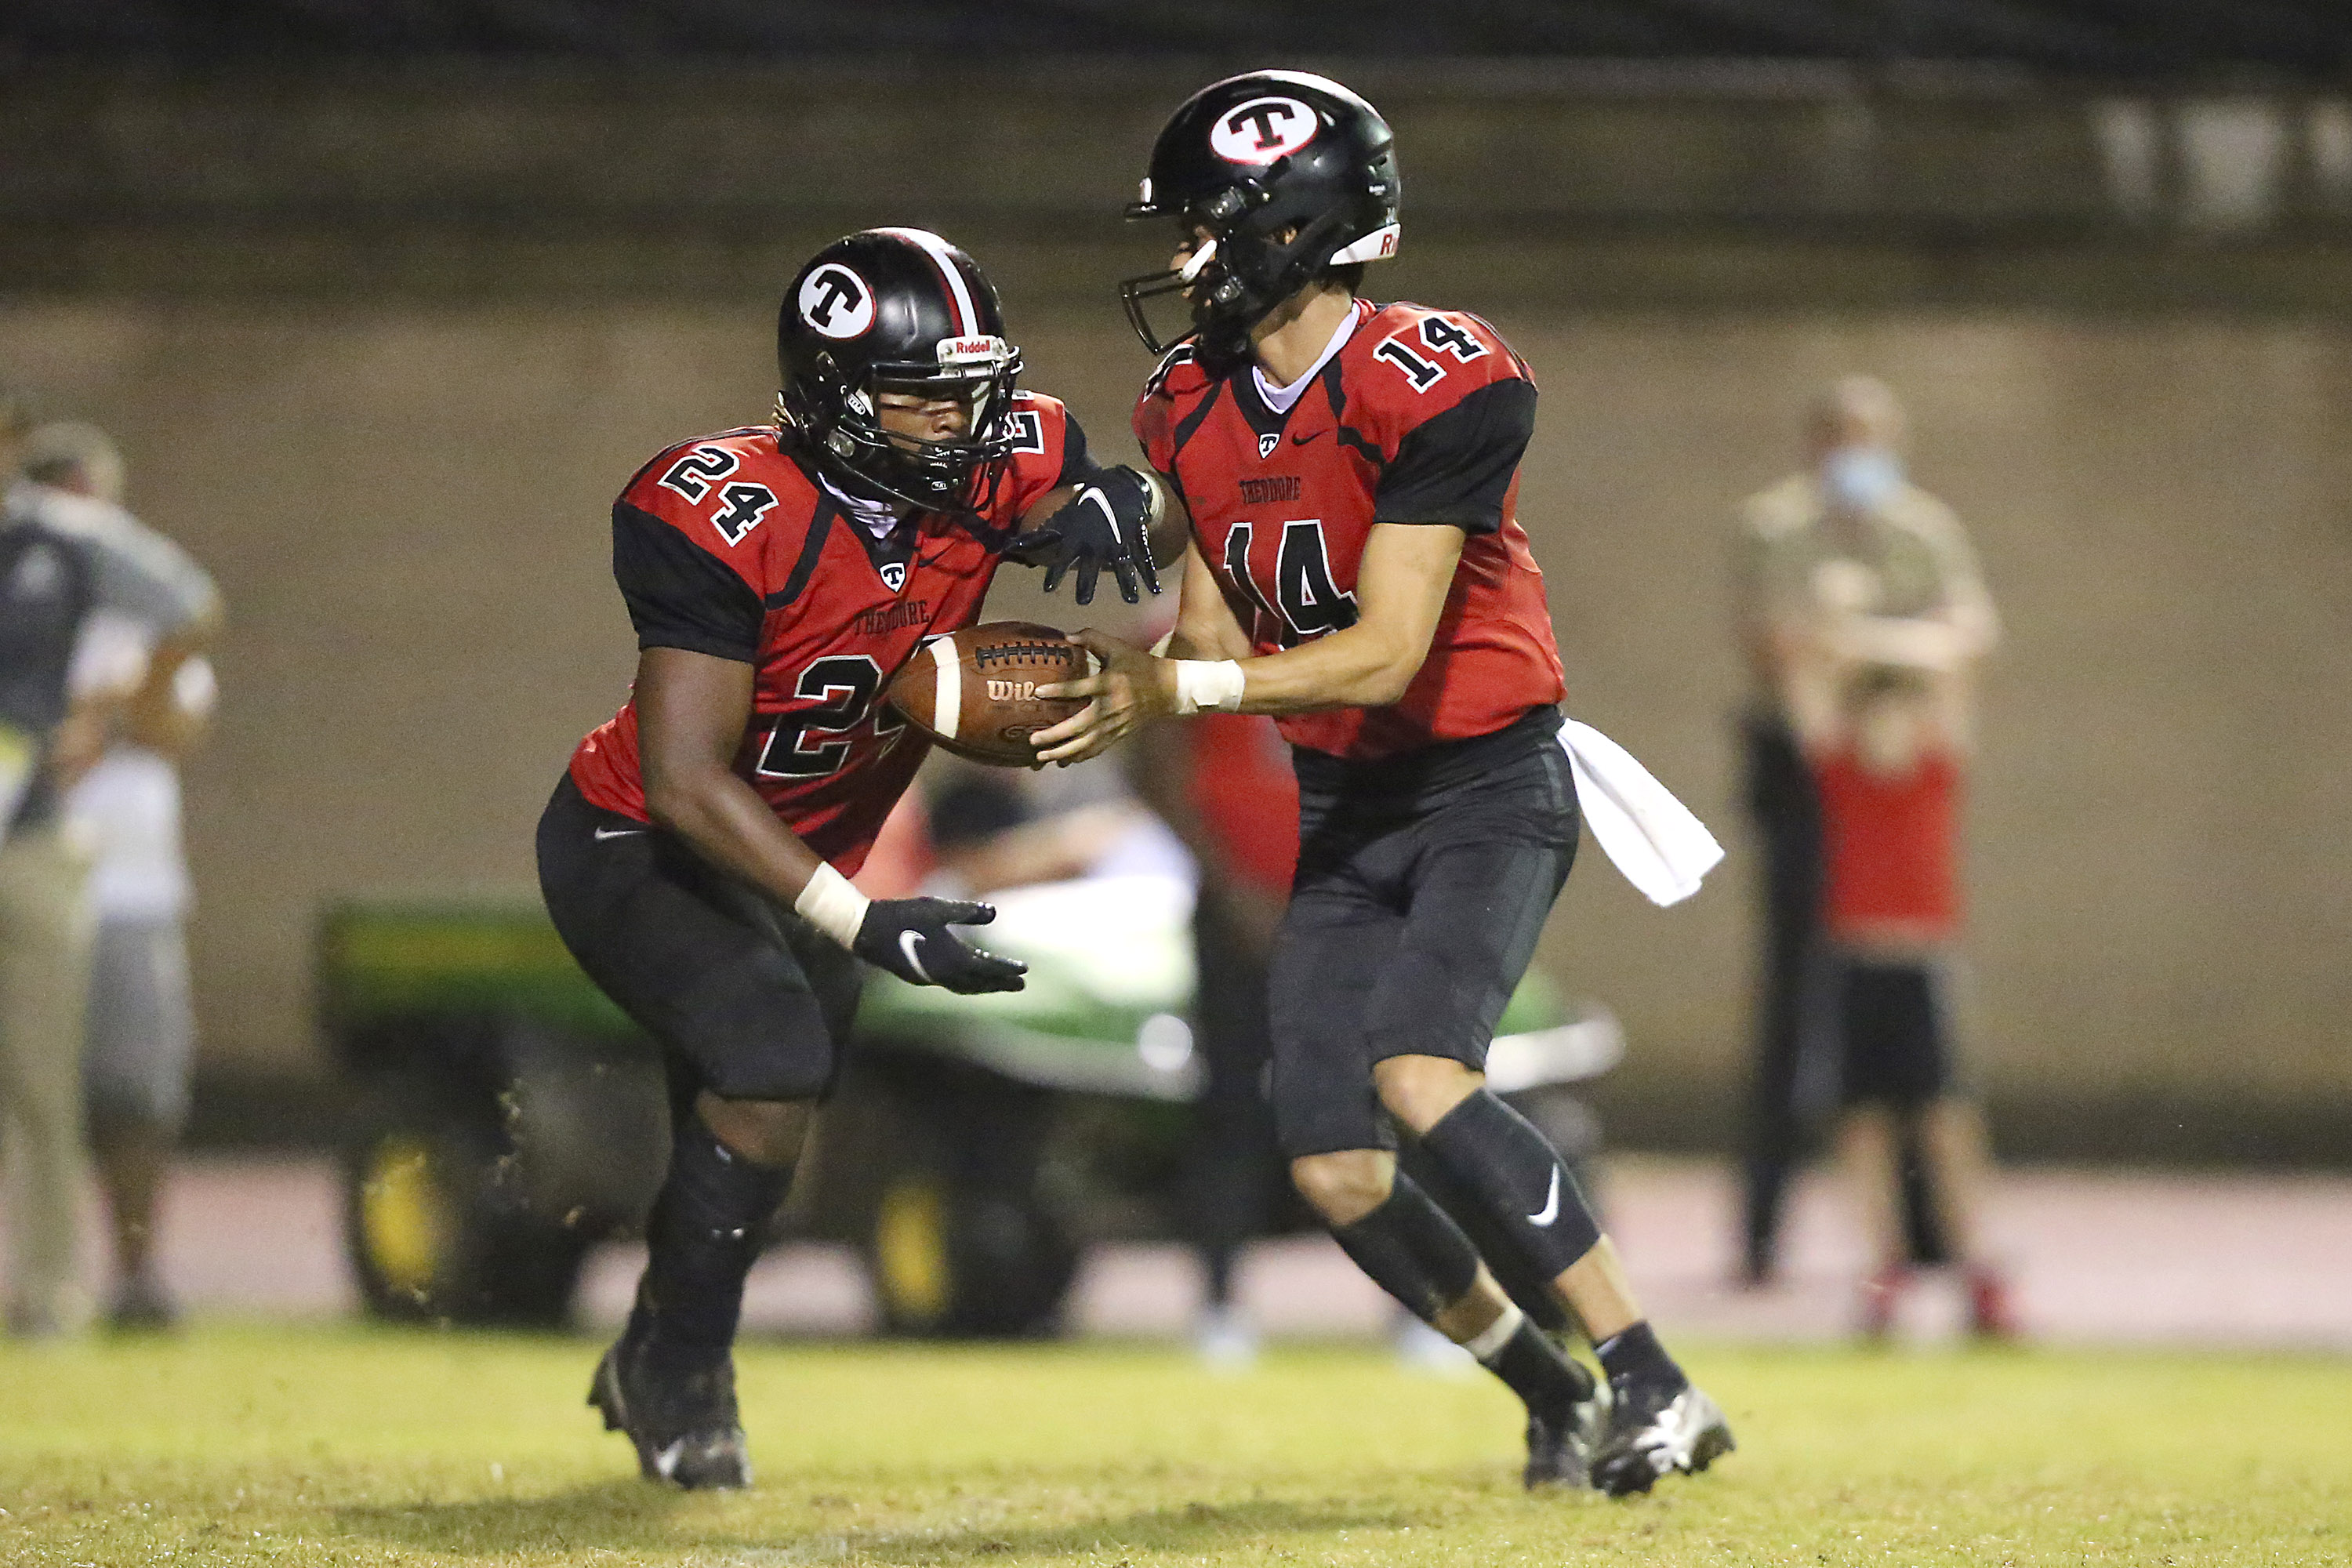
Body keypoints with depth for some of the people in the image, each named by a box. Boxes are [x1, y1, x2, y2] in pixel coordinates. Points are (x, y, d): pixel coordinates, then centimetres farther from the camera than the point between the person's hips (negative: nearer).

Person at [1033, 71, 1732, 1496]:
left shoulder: (1438, 389, -21)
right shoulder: (1193, 408, 2)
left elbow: (1382, 657, -24)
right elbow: (1216, 632, 10)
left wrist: (1180, 689, -27)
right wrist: (1112, 691, -10)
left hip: (1488, 789, -7)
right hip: (1342, 815, 7)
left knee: (1419, 1076, -29)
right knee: (1335, 1174, -4)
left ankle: (1656, 1389, -24)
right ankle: (1555, 1397, 17)